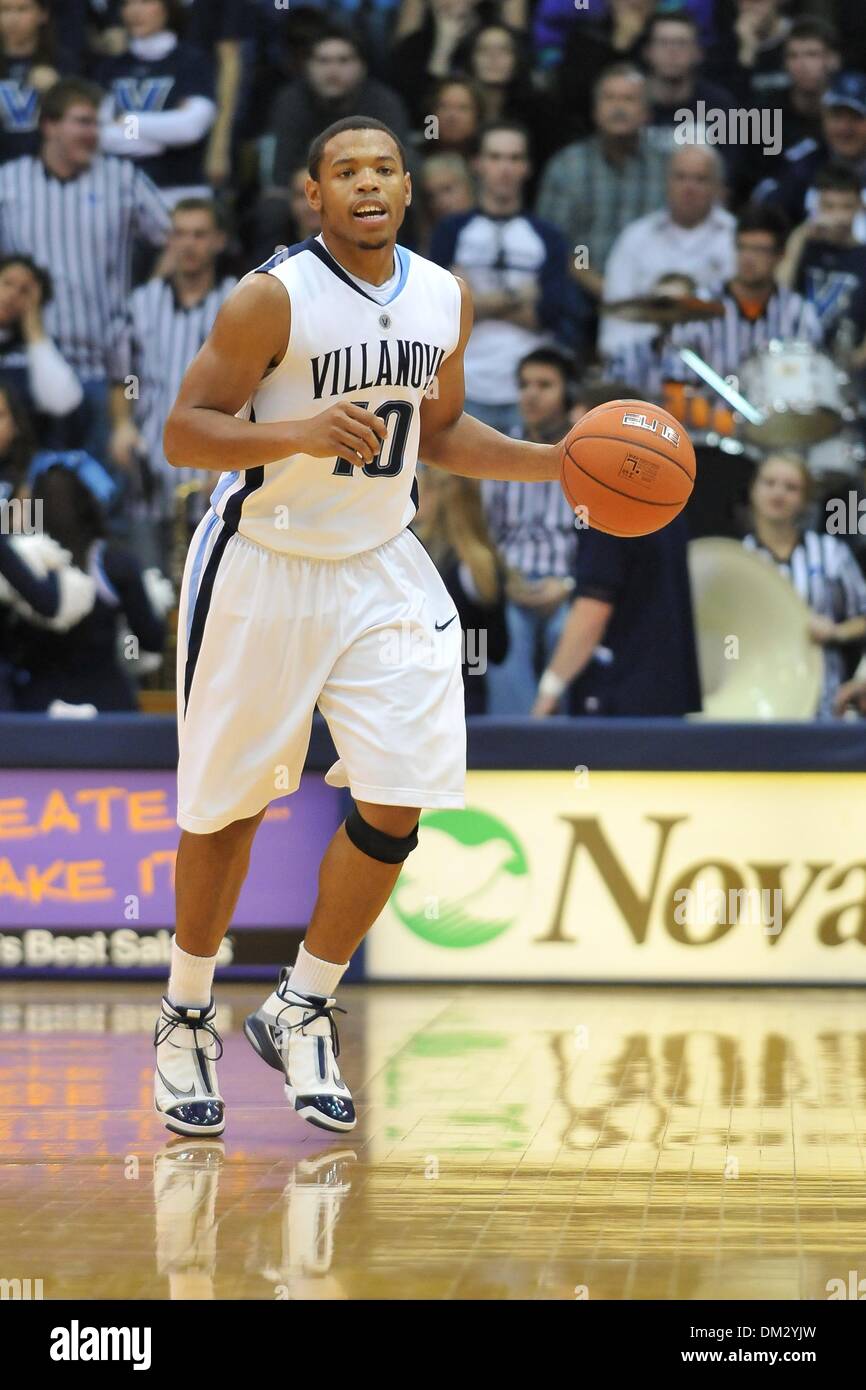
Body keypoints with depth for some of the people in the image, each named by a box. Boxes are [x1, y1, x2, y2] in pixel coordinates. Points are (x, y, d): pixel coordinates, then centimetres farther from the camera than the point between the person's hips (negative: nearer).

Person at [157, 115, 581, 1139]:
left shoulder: (445, 299, 2)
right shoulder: (272, 297, -16)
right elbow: (183, 434, -18)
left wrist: (557, 463, 5)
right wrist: (297, 434, -34)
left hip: (381, 569, 5)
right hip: (263, 567, -5)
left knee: (396, 805, -5)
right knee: (228, 806, 5)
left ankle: (300, 1013, 13)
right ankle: (187, 1017, 25)